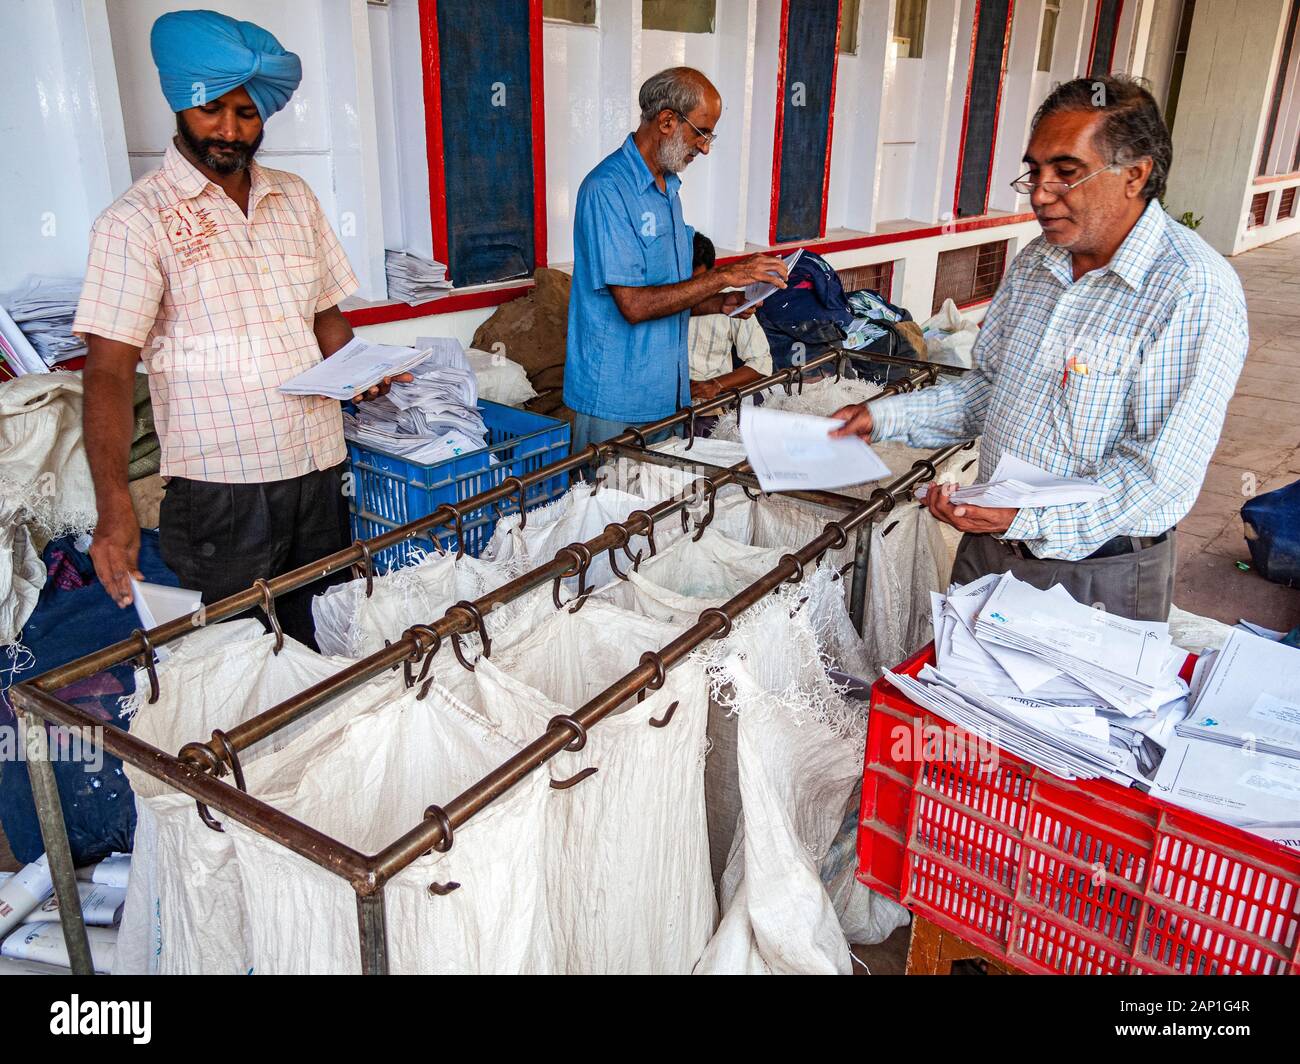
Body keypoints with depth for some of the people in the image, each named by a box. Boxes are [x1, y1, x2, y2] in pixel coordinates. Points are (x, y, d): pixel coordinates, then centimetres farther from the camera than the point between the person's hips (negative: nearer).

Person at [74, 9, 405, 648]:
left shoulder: (295, 198, 12)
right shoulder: (138, 220, -5)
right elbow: (108, 368, -12)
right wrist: (114, 506, -23)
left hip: (319, 468, 5)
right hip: (220, 483, -4)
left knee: (320, 641, 12)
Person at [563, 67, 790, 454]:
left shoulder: (667, 187, 14)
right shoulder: (607, 188, -16)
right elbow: (633, 305, -23)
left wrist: (720, 303, 1)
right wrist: (724, 276, -20)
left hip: (666, 391, 9)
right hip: (615, 399, -8)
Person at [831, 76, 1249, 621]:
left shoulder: (1195, 291, -20)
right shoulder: (1035, 260, 4)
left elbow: (1163, 468, -24)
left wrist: (1029, 521, -31)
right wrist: (885, 418, 2)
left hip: (1098, 575, -6)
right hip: (986, 548, 7)